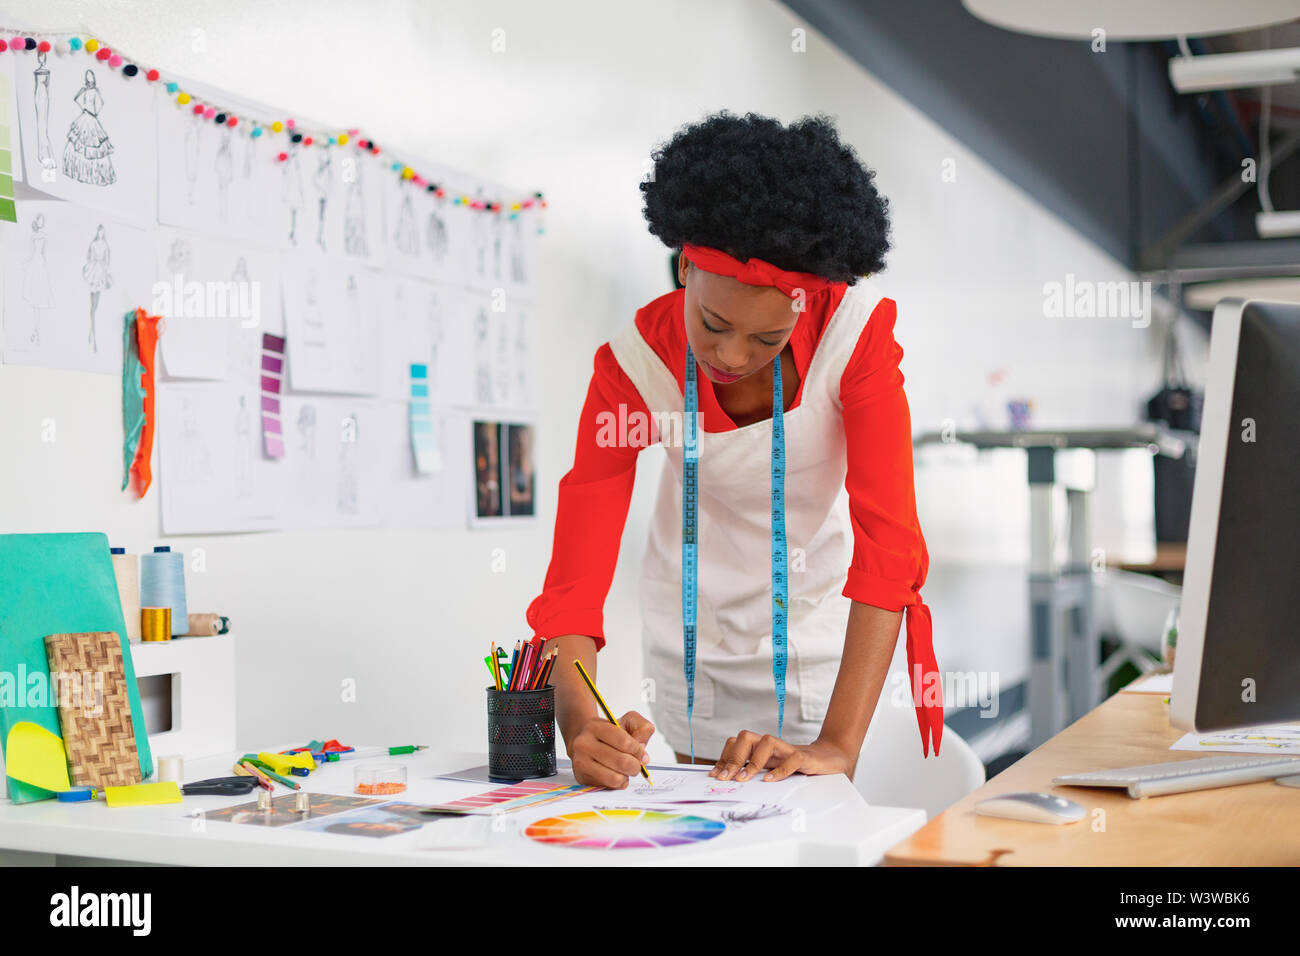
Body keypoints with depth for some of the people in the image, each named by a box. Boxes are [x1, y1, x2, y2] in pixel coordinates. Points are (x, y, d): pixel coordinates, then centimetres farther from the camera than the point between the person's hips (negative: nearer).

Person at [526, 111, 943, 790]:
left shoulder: (856, 326, -26)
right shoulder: (634, 360, -22)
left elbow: (888, 542, -30)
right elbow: (575, 573, -25)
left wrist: (838, 746, -37)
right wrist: (580, 723, -43)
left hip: (827, 609, -1)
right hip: (697, 621, 1)